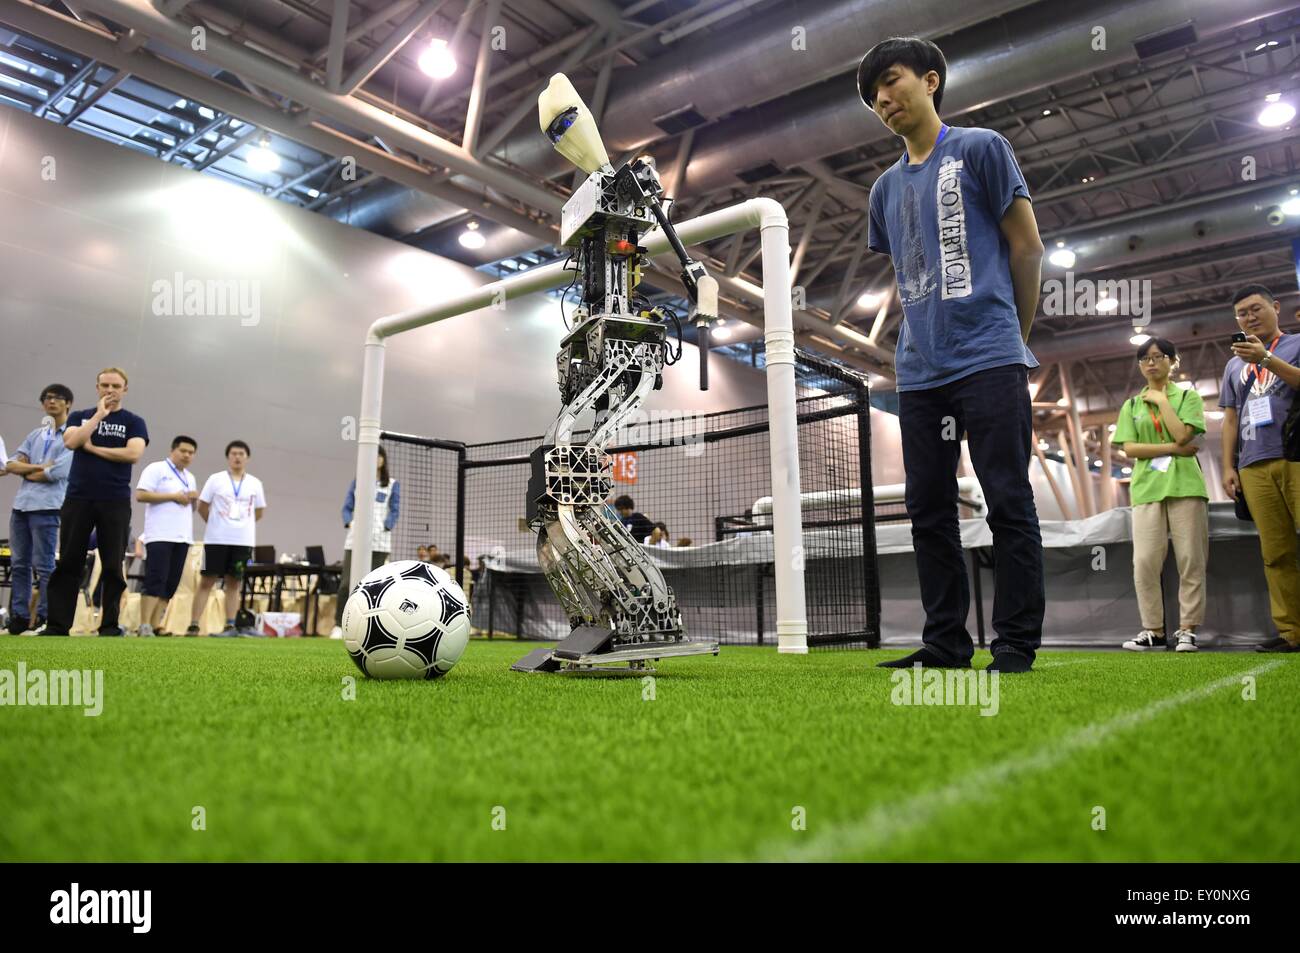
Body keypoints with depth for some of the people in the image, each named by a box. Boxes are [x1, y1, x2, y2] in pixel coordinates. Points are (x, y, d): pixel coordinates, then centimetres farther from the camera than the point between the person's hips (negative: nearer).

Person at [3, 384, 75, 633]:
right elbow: (11, 464, 7)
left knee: (43, 566, -4)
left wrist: (23, 471, 1)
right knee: (19, 564, 7)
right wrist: (38, 466, -10)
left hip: (46, 508, -6)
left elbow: (56, 473, -13)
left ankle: (45, 618, 1)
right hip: (21, 505, 7)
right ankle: (19, 616, 12)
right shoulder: (35, 435, 17)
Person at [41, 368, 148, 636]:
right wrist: (99, 414, -5)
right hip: (77, 499, 2)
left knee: (112, 567, 0)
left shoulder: (133, 422, 7)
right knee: (68, 564, 2)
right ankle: (57, 625, 5)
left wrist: (93, 447, -6)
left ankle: (110, 626, 6)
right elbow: (71, 441, -7)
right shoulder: (79, 416, 13)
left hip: (115, 502, -2)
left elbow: (133, 453, -11)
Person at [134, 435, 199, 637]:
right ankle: (144, 626, -11)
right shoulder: (156, 469, 0)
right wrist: (173, 496, -13)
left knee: (171, 584, 3)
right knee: (155, 581, -11)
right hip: (160, 535, -7)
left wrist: (194, 498, 2)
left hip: (182, 537, 7)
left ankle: (156, 626, 6)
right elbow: (140, 495, -11)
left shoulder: (190, 477, 21)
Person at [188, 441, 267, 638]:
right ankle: (193, 625, 0)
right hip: (217, 539, -2)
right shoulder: (215, 479, 0)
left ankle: (230, 626, 10)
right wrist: (215, 524, 9)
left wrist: (241, 525, 12)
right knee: (206, 581, -2)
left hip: (243, 541, 2)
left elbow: (259, 511, 17)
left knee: (234, 583, 7)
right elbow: (202, 507, 5)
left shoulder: (255, 483, 7)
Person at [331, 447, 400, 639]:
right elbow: (347, 508, 12)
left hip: (379, 541, -1)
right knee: (348, 582, -8)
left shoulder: (393, 485, 9)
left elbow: (395, 511, 4)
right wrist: (350, 523, -8)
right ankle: (339, 625, 0)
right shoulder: (357, 481, 14)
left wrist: (385, 527, -14)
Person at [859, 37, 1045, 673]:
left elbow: (1027, 247, 4)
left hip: (989, 362, -6)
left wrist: (1012, 338, 8)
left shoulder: (980, 149, 4)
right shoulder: (886, 188, 19)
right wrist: (926, 344, 15)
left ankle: (1016, 647, 5)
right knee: (928, 510, 6)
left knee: (1009, 503, -4)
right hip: (919, 373, 6)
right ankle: (945, 645, 15)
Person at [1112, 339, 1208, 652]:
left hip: (1185, 486, -2)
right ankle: (1153, 630, 3)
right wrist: (1174, 449, -7)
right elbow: (1129, 448, 1)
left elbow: (1182, 434, -10)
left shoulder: (1188, 396, 9)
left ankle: (1187, 629, 5)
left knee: (1191, 560, -3)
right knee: (1145, 562, -5)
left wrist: (1162, 399, -3)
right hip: (1147, 489, 2)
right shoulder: (1132, 405, 14)